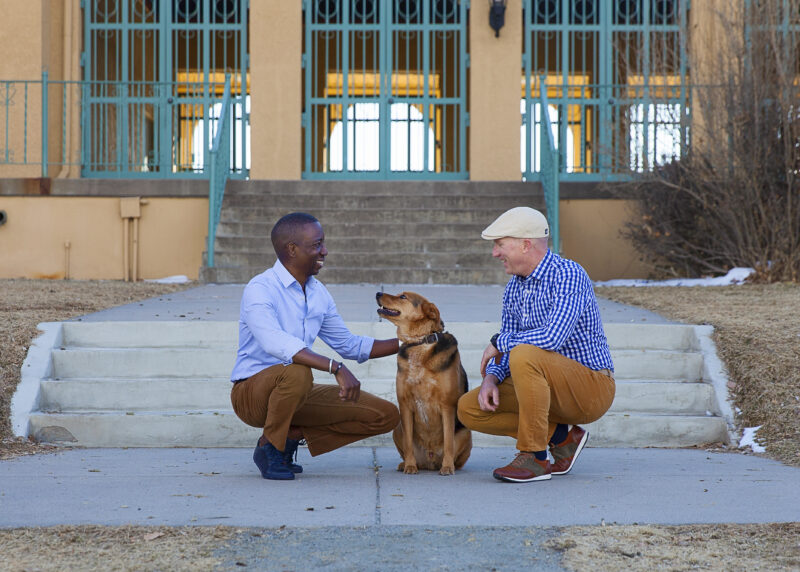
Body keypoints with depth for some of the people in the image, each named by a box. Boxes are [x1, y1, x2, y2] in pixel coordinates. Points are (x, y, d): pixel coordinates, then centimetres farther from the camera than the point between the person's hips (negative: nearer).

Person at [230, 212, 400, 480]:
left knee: (386, 415, -2)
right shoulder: (259, 290, -18)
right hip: (251, 392, -7)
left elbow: (349, 345, 19)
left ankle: (291, 436, 2)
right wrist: (336, 368, -43)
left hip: (296, 395, 7)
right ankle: (270, 446, -15)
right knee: (297, 372, -41)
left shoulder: (318, 294, 7)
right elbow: (276, 343, -36)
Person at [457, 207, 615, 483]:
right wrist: (491, 378, -10)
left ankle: (534, 457, -21)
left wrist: (498, 342, -17)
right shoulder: (515, 286, 8)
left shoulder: (568, 275, -18)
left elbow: (553, 338, -32)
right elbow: (505, 348, 12)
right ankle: (557, 436, 4)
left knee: (524, 356, -34)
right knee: (469, 408, -3)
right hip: (552, 390, 8)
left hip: (592, 387, -8)